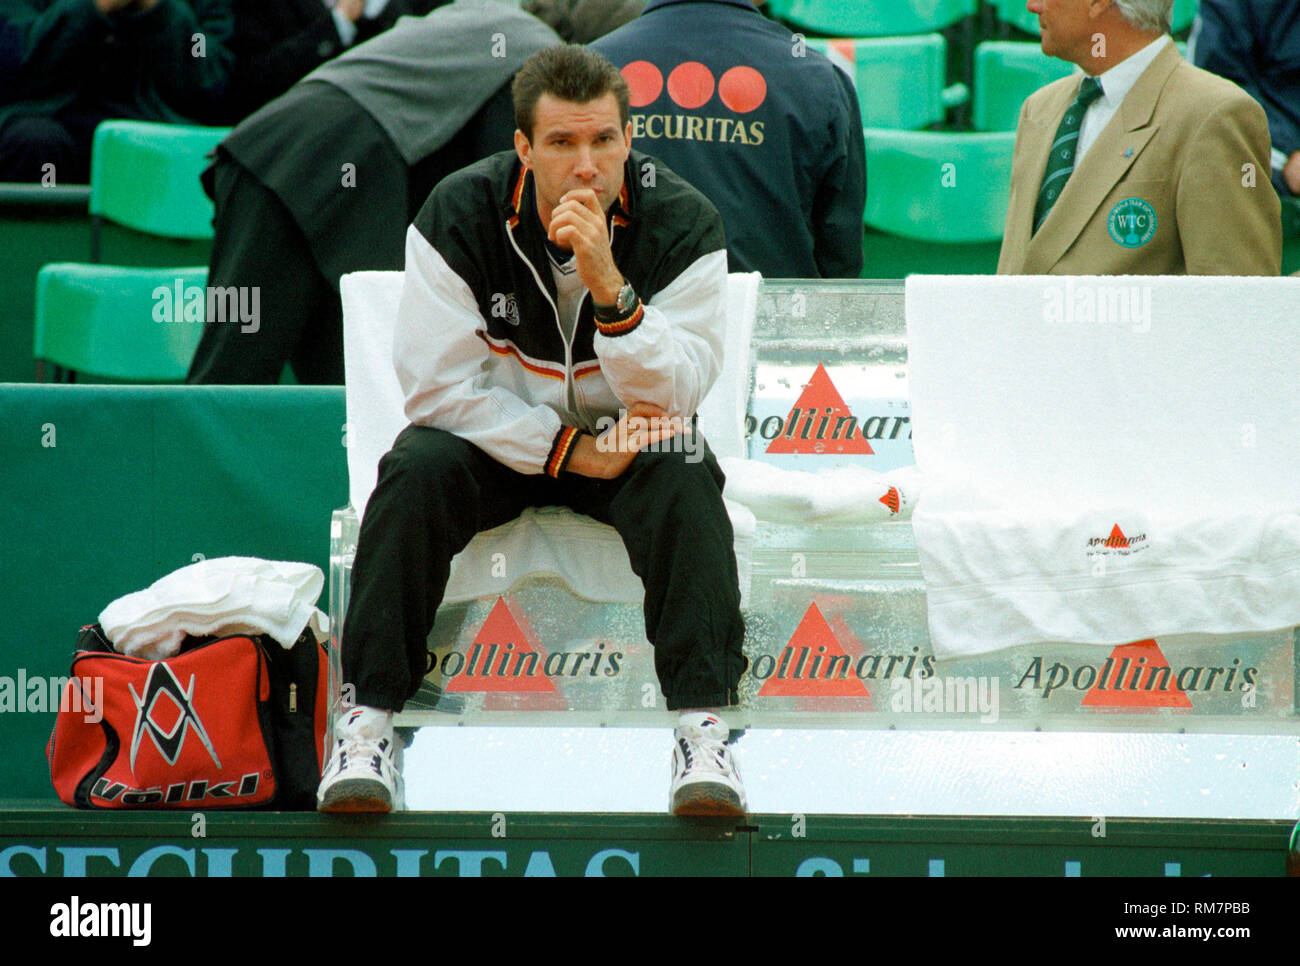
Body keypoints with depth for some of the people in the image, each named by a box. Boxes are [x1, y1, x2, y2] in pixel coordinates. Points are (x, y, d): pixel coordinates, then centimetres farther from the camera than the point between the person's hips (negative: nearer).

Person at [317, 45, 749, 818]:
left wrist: (608, 287, -37)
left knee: (685, 481, -31)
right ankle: (368, 720, -25)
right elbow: (438, 385, -15)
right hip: (499, 436, 0)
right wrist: (564, 450, -21)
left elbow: (673, 399, -22)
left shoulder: (681, 223, -17)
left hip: (625, 440, 0)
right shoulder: (460, 214, -17)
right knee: (415, 473, -29)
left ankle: (704, 728, -33)